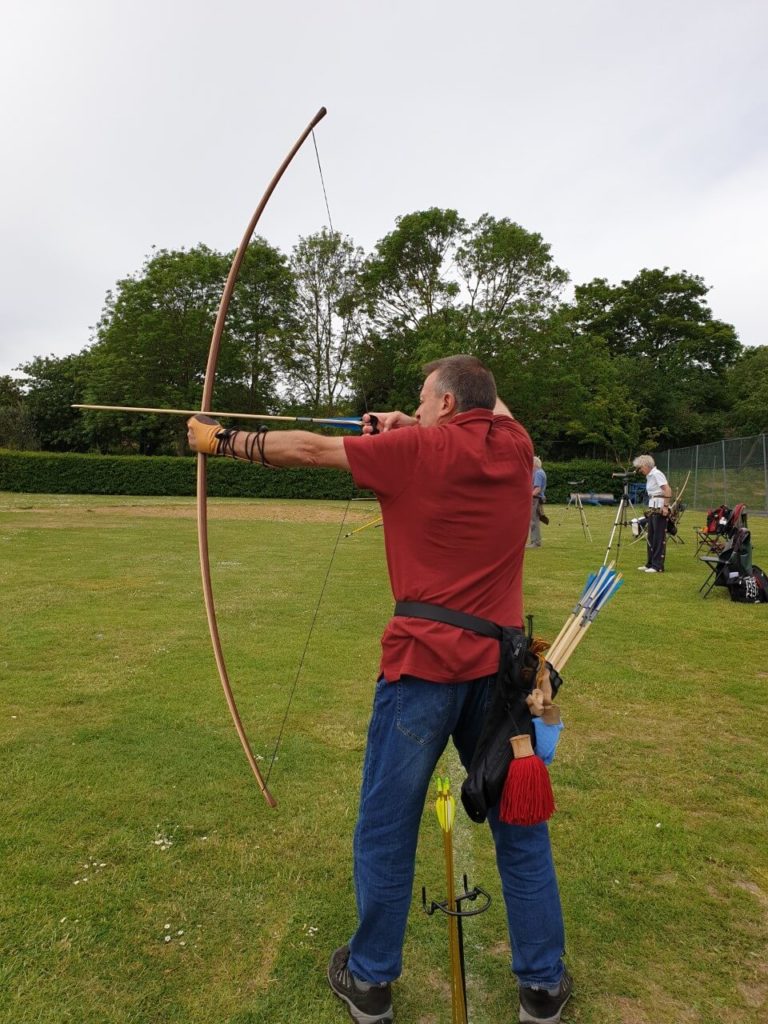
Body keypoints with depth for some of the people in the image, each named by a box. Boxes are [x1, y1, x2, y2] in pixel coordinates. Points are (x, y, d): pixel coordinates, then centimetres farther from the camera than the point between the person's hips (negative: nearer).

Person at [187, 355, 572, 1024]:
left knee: (386, 831, 13)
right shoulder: (514, 446, 5)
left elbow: (307, 450, -1)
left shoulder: (417, 449, -7)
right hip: (501, 668, 5)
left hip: (423, 668, -4)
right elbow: (494, 409, 29)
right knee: (520, 827, 17)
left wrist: (219, 439, 11)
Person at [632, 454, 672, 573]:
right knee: (650, 537, 12)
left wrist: (666, 506, -24)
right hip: (652, 509, 10)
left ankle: (657, 566, -3)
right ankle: (650, 564, 19)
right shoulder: (649, 476, 16)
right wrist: (650, 509, 15)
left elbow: (668, 490, -20)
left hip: (659, 509, -10)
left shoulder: (656, 474, -12)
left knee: (659, 538, -6)